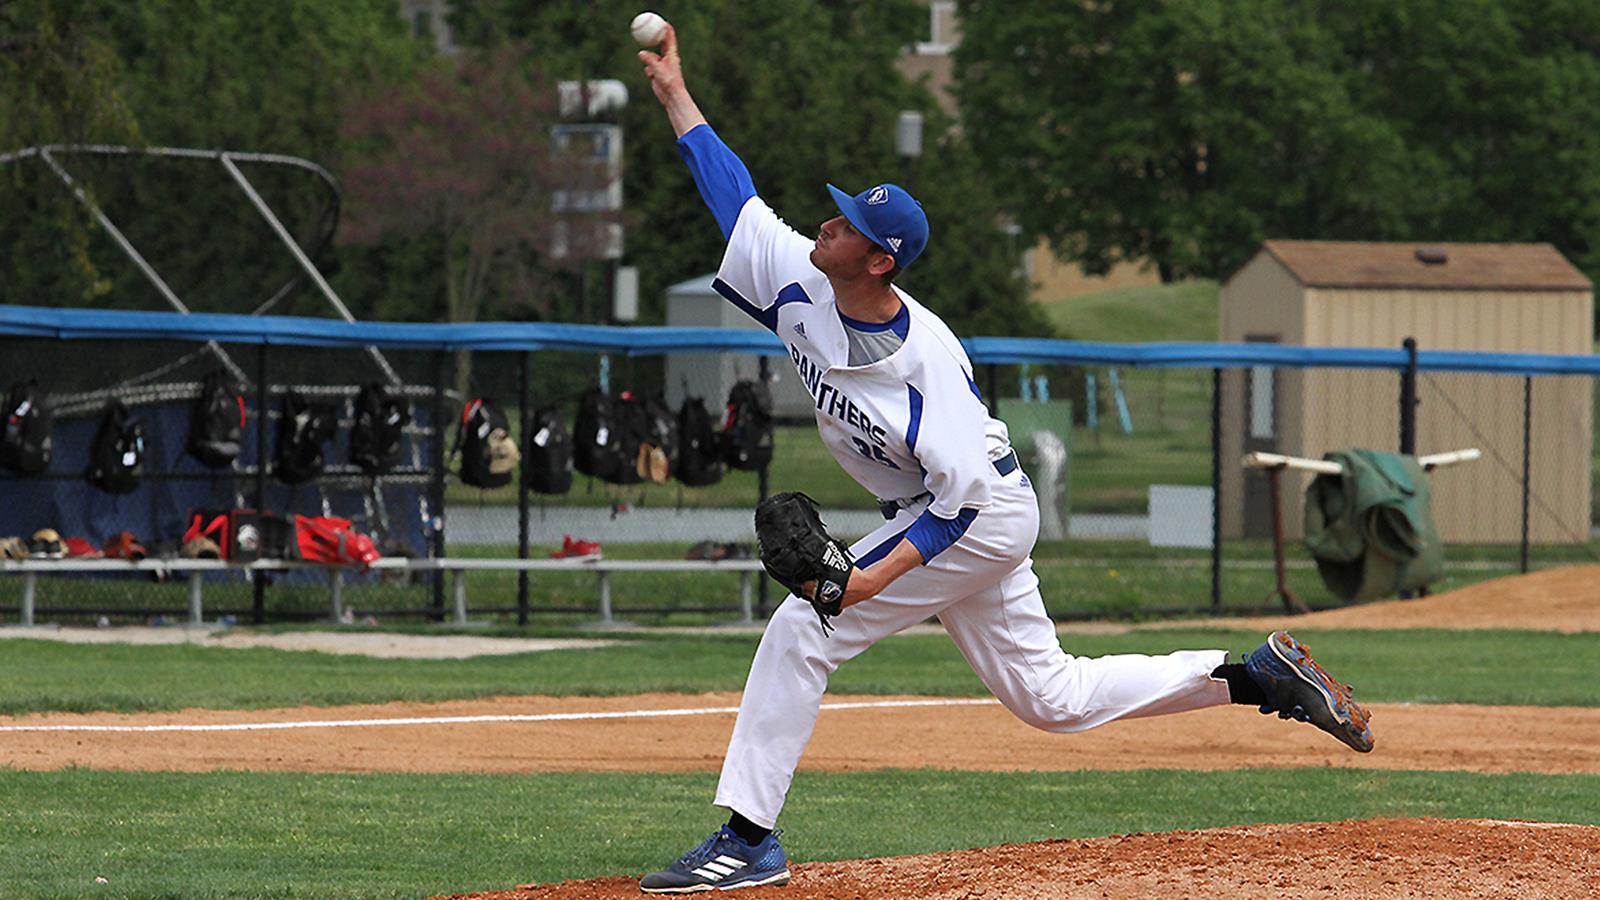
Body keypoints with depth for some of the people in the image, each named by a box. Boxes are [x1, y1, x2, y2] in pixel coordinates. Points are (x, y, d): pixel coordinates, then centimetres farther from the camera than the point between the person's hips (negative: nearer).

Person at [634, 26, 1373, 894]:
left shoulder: (928, 358, -29)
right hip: (938, 519, 9)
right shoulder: (801, 284, -8)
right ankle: (1260, 674, 20)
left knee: (803, 626, -15)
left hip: (983, 518, -9)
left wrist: (875, 577, -36)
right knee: (1051, 697, 14)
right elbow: (736, 196, 5)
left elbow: (962, 492, -28)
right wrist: (675, 94, 3)